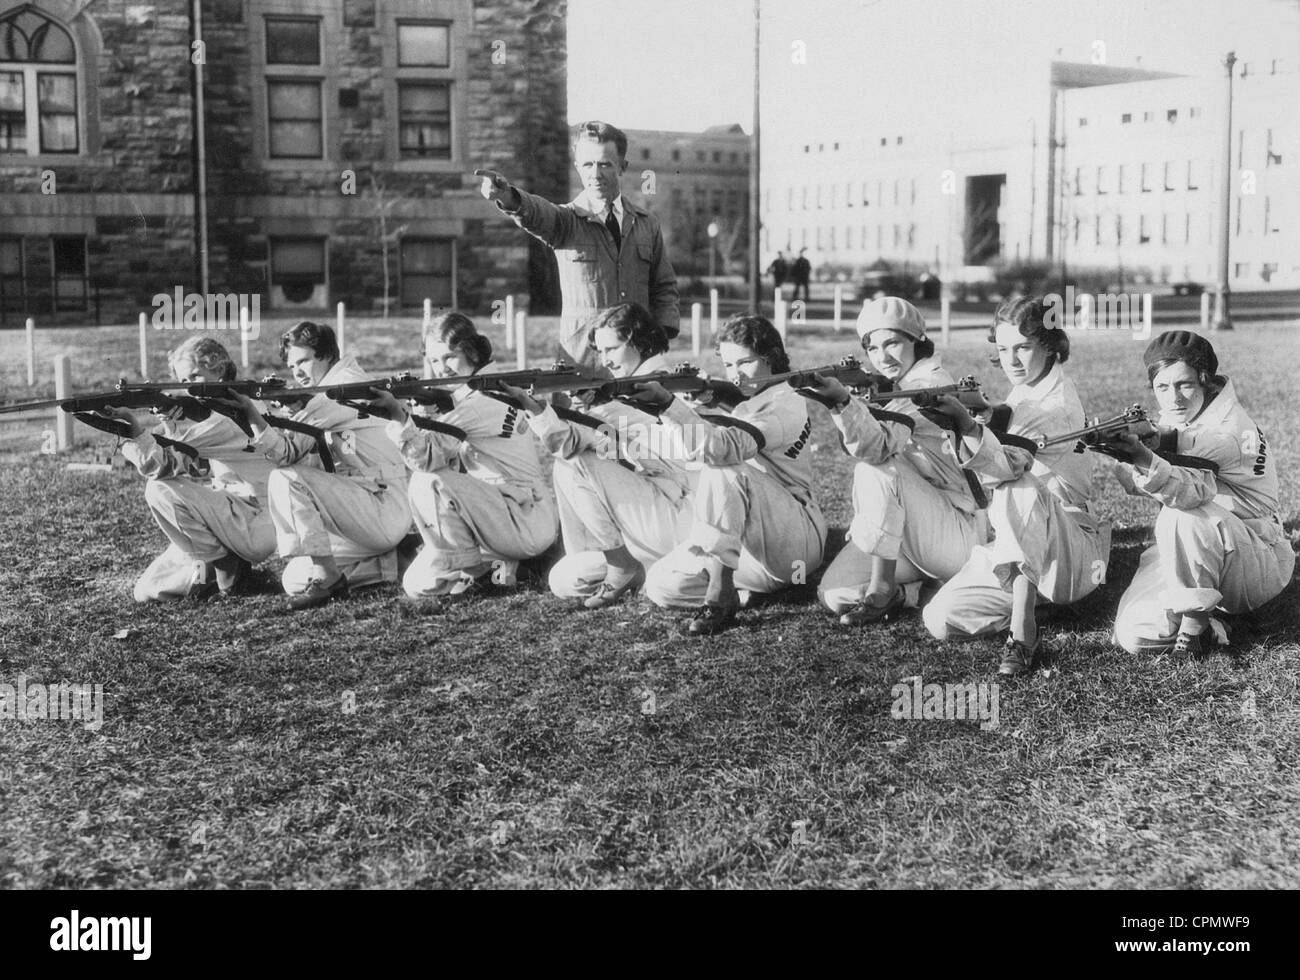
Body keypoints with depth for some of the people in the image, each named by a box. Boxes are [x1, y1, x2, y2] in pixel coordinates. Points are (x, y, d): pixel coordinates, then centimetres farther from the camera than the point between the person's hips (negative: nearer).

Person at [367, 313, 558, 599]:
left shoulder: (486, 401, -17)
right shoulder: (461, 398, 13)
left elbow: (428, 457, -28)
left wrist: (399, 416, -41)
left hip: (528, 525, -9)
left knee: (430, 482, -25)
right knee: (417, 585, 1)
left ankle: (460, 566, -8)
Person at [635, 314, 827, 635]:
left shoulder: (786, 403, -12)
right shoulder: (741, 403, 16)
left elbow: (723, 450, -31)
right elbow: (697, 448, 4)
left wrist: (667, 403, -38)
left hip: (796, 540, -7)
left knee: (725, 470, -33)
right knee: (662, 586, -12)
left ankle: (720, 597, -32)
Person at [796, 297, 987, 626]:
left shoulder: (930, 384, -15)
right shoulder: (889, 389, 15)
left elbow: (877, 447, -34)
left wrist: (843, 401, -48)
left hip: (961, 535, -8)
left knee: (877, 471, -31)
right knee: (834, 594, -8)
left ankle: (881, 593, -23)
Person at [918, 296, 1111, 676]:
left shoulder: (1056, 401, -15)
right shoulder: (1023, 393, 12)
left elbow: (1006, 464, -34)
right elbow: (990, 468, 9)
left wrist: (964, 421, -48)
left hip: (1066, 549, -7)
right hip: (1011, 545, 7)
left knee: (1019, 489, -40)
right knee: (939, 619, -12)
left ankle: (1022, 633, -34)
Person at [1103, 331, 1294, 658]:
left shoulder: (1230, 429, -19)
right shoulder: (1172, 422, 5)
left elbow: (1191, 490, -38)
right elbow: (1137, 484, -9)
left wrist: (1145, 459, -57)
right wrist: (1121, 445, -31)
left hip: (1260, 566, -6)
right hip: (1187, 556, 6)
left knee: (1181, 517, -37)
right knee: (1133, 634, -16)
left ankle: (1196, 622, -20)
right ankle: (1210, 623, 11)